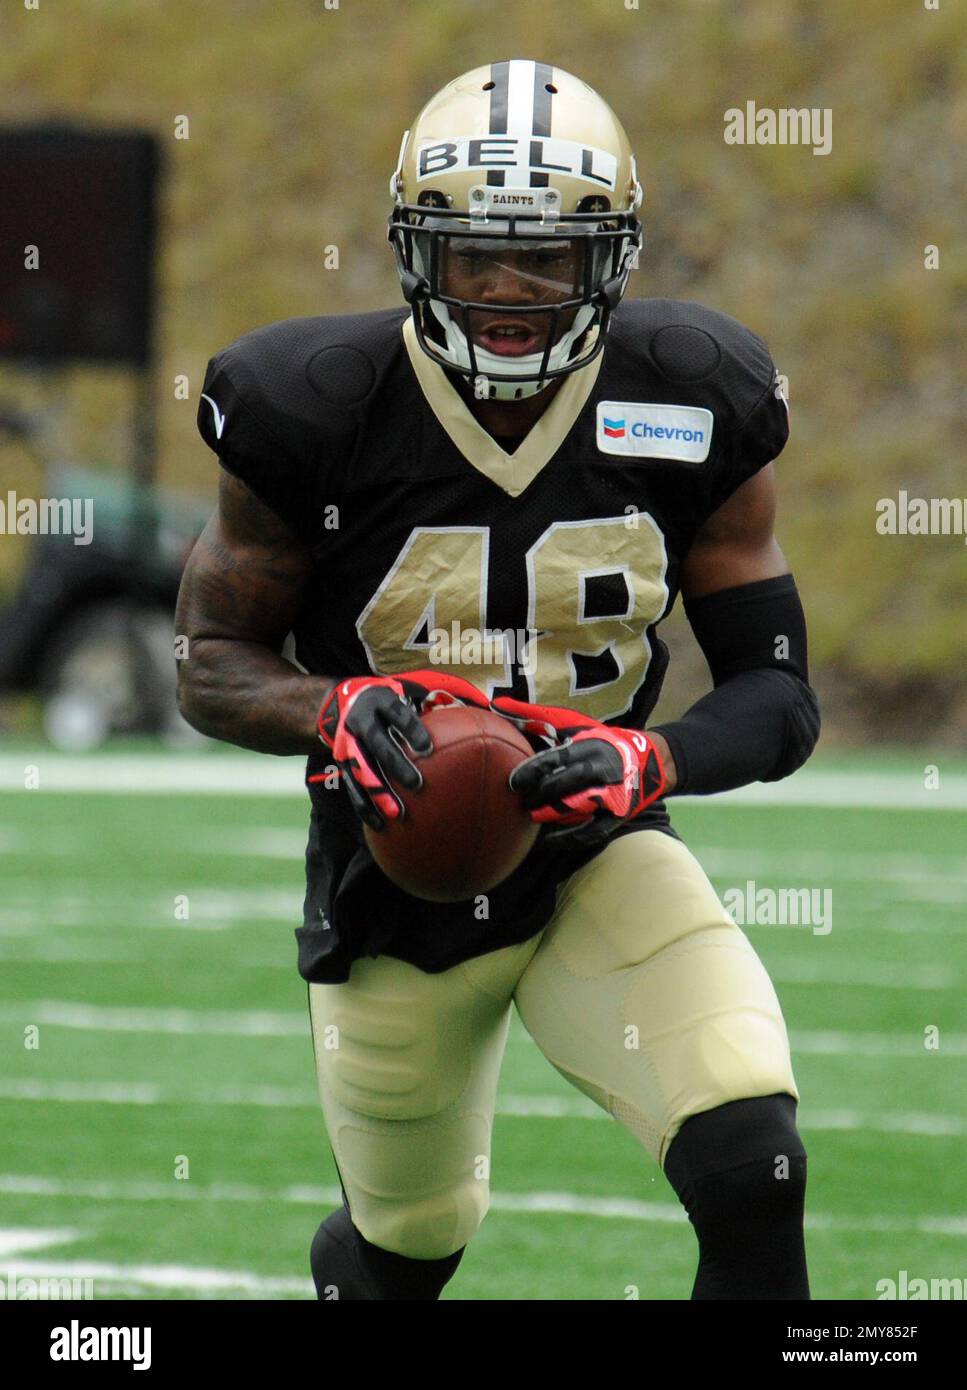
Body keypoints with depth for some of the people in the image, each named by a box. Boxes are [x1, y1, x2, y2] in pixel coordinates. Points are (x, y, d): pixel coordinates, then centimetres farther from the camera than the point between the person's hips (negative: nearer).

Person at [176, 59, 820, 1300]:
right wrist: (336, 713, -29)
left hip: (595, 859, 0)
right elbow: (212, 664, -7)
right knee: (409, 1246, 18)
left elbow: (779, 695, -8)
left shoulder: (689, 414, -13)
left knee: (751, 1170, -23)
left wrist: (648, 764, -29)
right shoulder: (315, 415, -17)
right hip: (394, 882, 0)